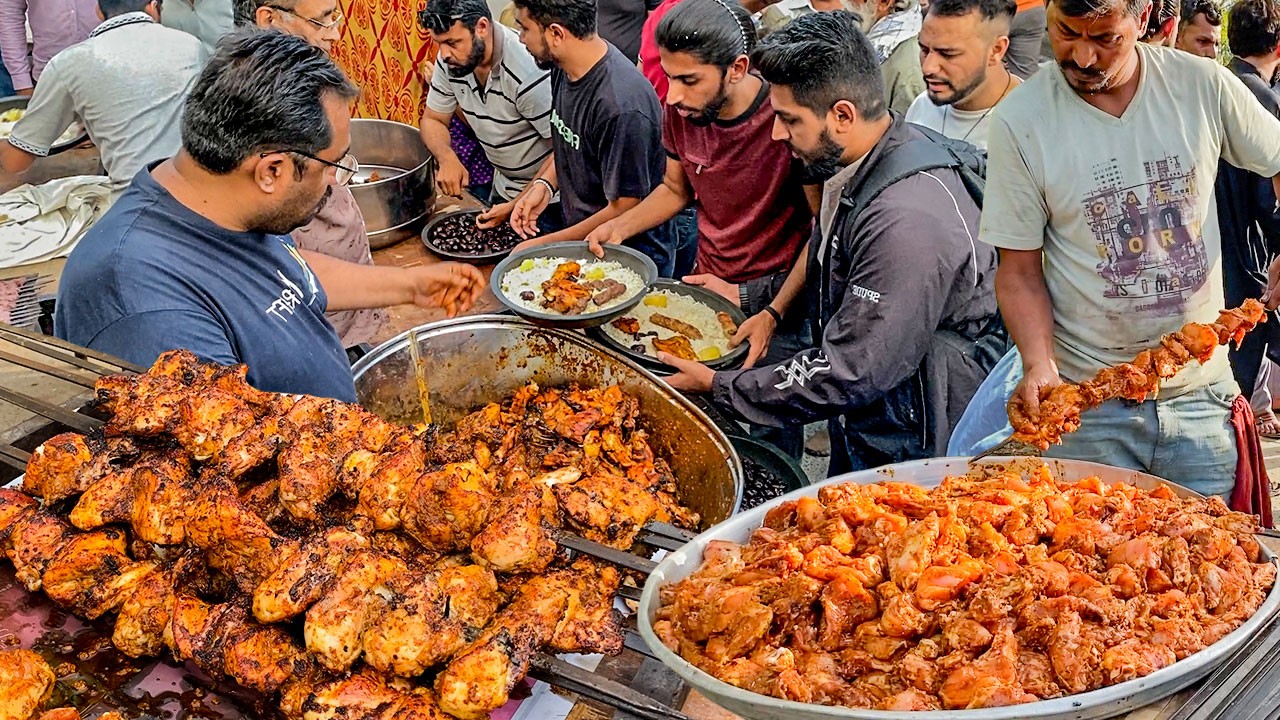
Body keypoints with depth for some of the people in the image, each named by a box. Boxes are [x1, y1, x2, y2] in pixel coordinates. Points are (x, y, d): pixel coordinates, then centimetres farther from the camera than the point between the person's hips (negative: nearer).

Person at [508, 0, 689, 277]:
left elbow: (623, 210, -22)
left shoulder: (620, 105, -29)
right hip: (581, 239, 8)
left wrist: (545, 244, -14)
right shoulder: (564, 67, -2)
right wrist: (545, 184, -1)